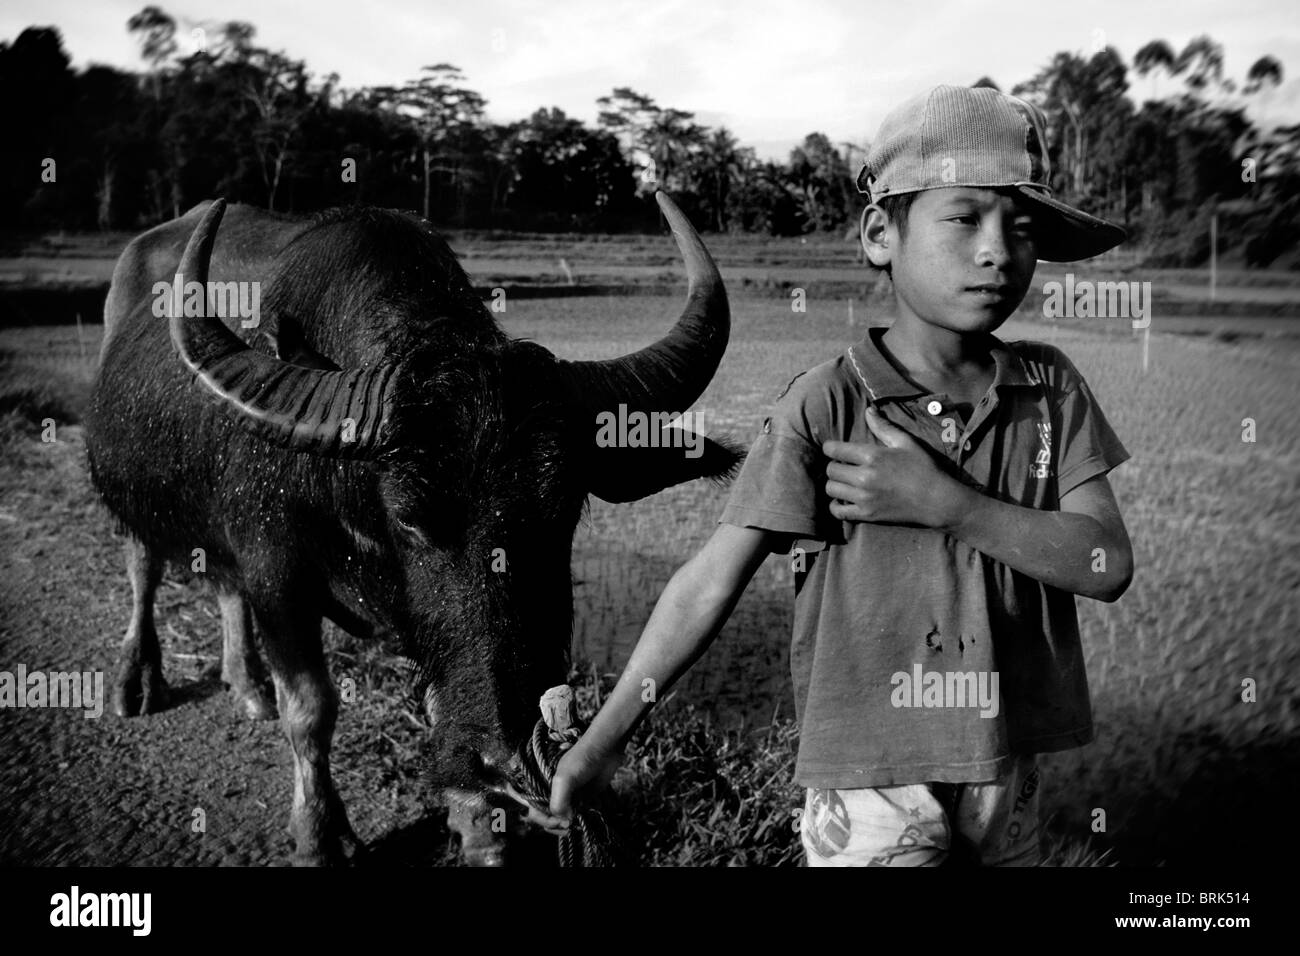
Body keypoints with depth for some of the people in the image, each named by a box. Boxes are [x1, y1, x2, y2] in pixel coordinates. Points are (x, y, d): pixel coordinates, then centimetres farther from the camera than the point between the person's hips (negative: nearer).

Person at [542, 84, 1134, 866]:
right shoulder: (827, 406, -13)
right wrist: (602, 742, -9)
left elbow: (1107, 564, -9)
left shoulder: (1050, 388, -2)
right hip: (872, 780, -4)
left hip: (1009, 775, 4)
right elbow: (710, 584, -11)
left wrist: (943, 502, -20)